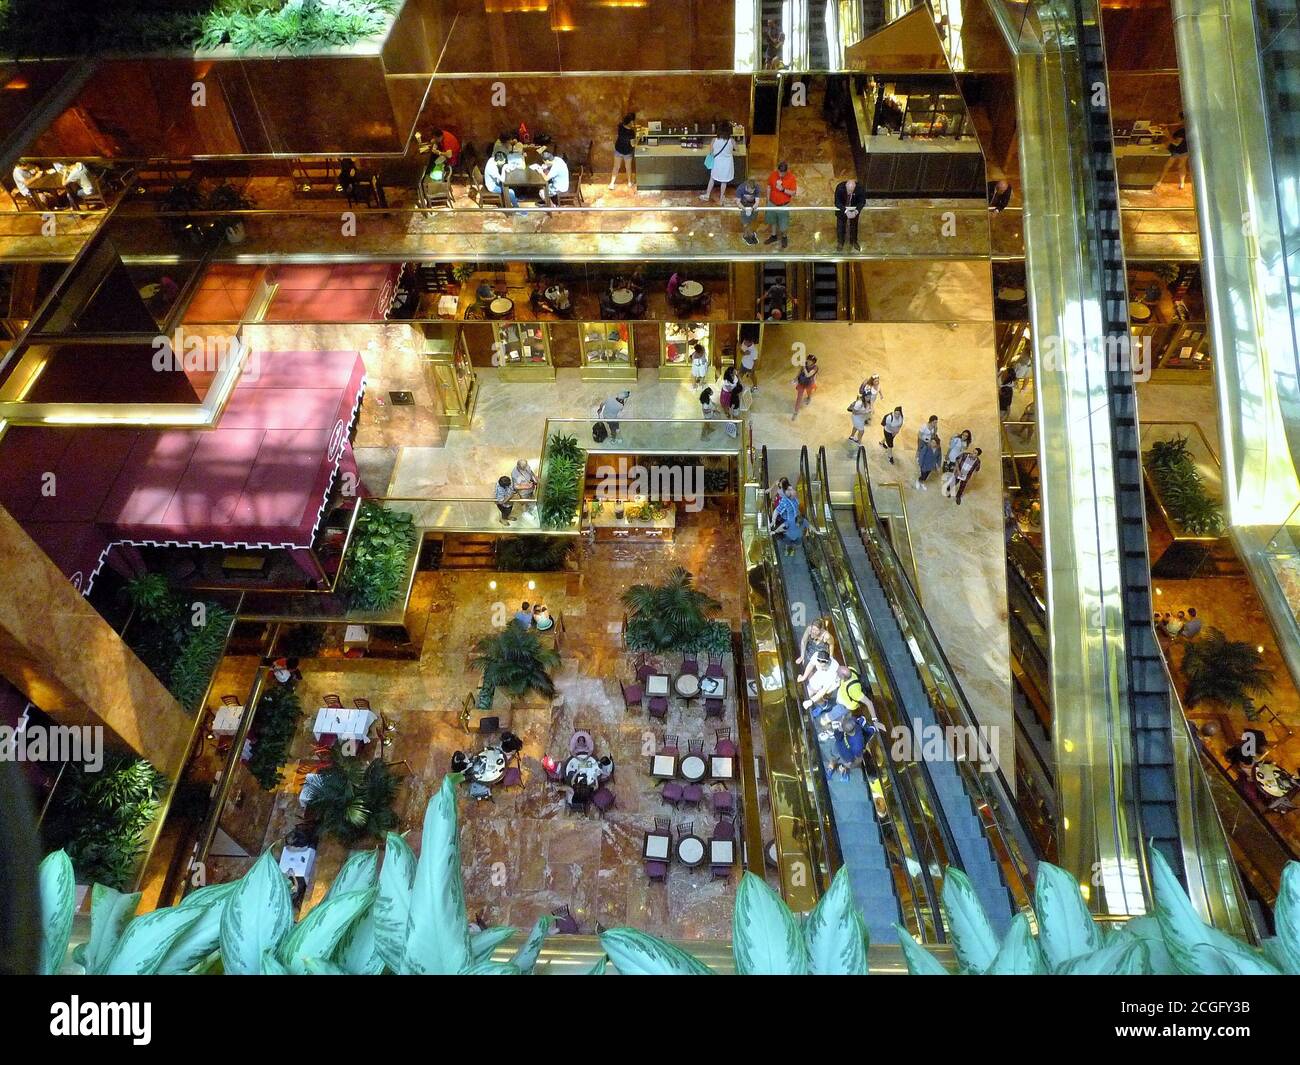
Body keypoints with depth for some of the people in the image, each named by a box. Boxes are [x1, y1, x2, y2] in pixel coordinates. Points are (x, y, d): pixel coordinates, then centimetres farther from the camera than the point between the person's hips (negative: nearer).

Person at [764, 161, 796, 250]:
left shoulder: (792, 178, -22)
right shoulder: (773, 174, -15)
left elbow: (793, 193, -17)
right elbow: (769, 187, 0)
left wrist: (783, 189, -33)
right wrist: (768, 200, 6)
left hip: (783, 206, -3)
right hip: (772, 204, 3)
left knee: (783, 225, 11)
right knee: (772, 221, 23)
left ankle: (784, 237, 40)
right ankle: (774, 236, 47)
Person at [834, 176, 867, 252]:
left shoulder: (861, 188, -31)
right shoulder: (840, 187, -34)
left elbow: (862, 202, -20)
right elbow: (837, 202, -27)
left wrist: (856, 211, -38)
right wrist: (846, 211, -42)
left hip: (854, 209, 1)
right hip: (842, 209, -1)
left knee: (854, 224, 18)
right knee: (840, 225, 11)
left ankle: (854, 241, 40)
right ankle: (840, 242, 33)